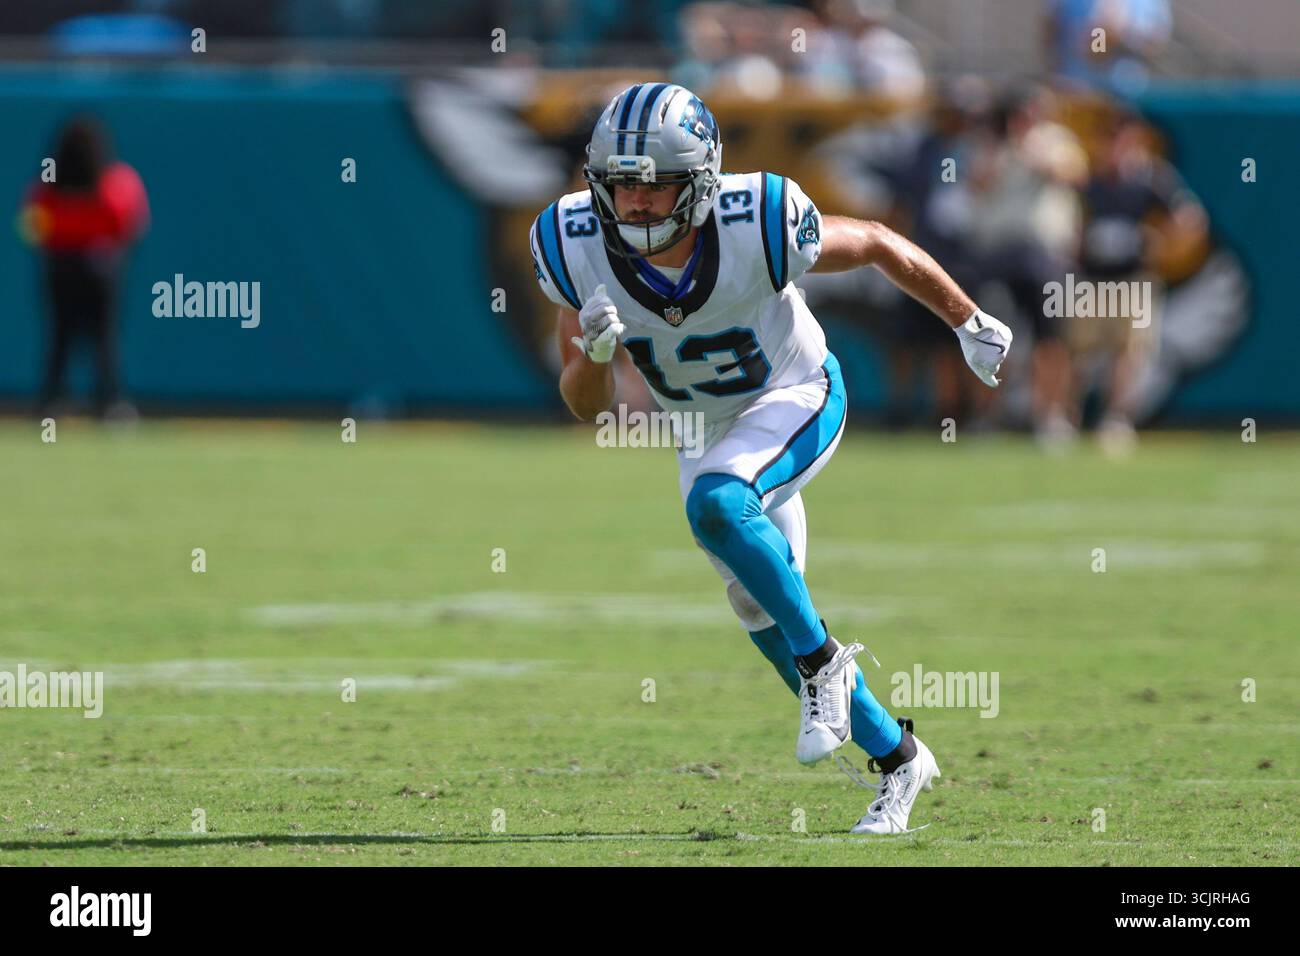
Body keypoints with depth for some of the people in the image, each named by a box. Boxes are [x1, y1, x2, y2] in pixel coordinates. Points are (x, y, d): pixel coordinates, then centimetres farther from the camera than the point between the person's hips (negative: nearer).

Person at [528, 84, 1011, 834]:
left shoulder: (759, 227, -33)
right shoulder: (577, 249, -22)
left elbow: (878, 244, -13)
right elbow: (588, 406, -14)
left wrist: (969, 322, -1)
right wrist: (593, 352, -37)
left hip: (796, 400, -5)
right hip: (707, 430, 5)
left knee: (715, 503, -33)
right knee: (763, 606, 8)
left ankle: (821, 661, -13)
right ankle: (898, 759, 25)